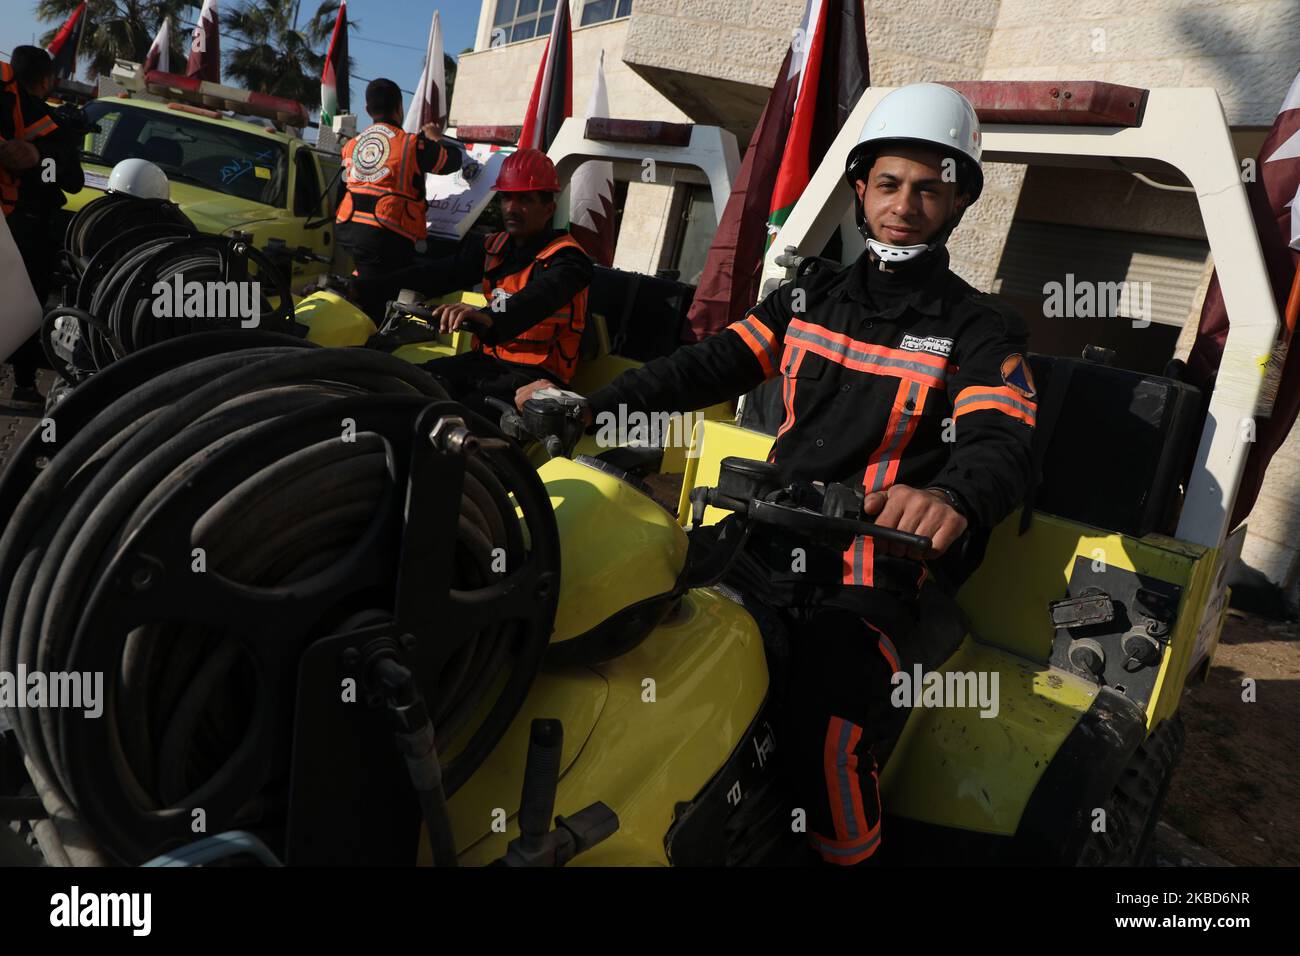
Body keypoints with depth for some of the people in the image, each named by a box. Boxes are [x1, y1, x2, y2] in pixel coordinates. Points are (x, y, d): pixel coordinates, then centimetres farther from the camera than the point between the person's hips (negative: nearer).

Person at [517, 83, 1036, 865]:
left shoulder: (982, 330, 3)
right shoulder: (810, 297, 15)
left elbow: (1004, 444, -14)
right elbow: (708, 367, 6)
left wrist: (952, 496, -39)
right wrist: (589, 404, -9)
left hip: (873, 579, -4)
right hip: (766, 546, 5)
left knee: (829, 743, -27)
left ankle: (852, 851, 7)